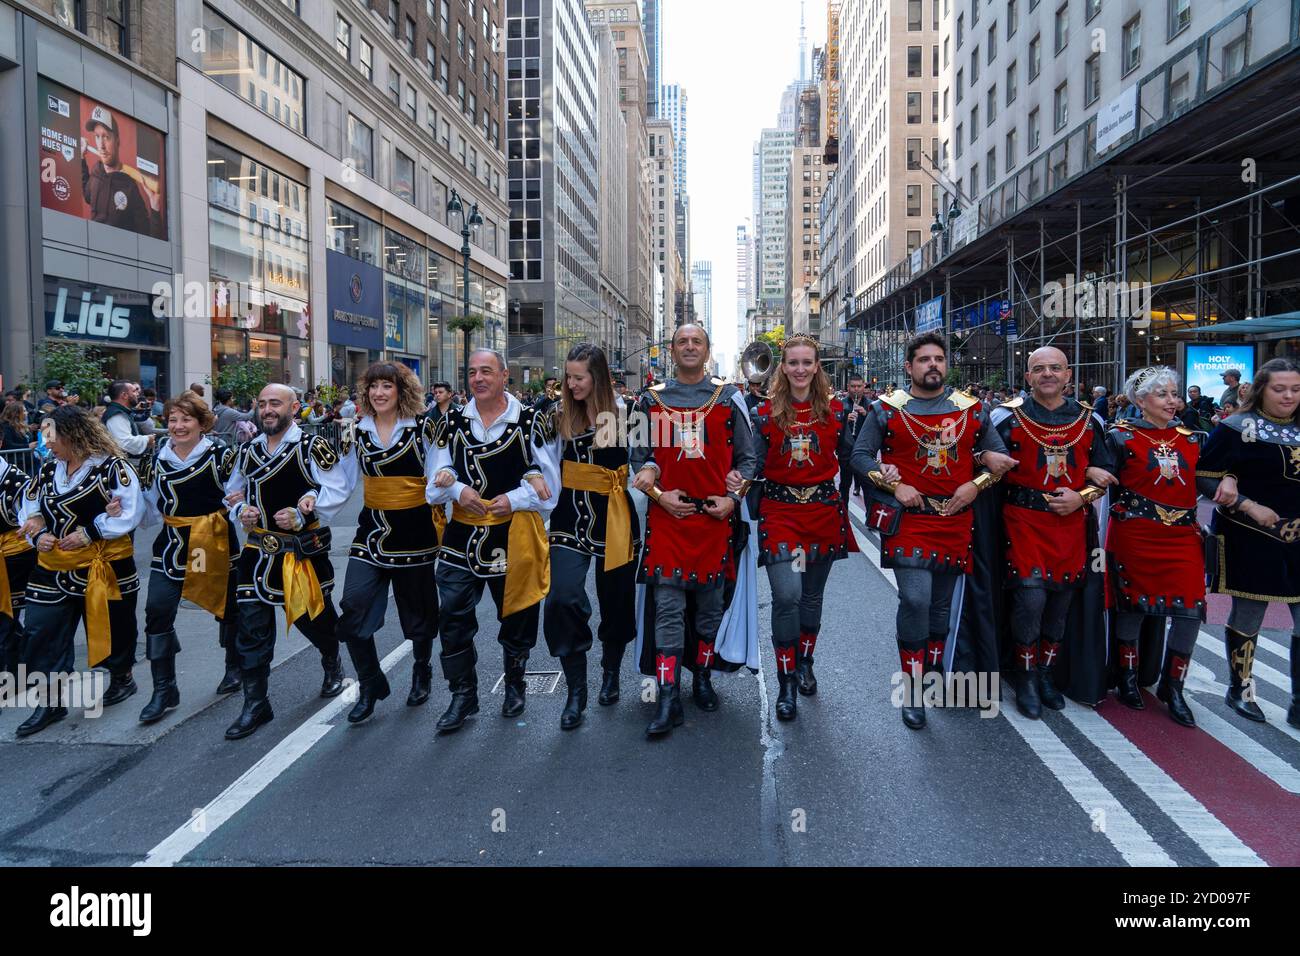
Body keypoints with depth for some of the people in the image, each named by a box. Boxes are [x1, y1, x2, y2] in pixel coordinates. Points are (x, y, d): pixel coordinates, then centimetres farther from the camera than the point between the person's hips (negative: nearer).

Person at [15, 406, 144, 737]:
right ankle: (50, 701, 13)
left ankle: (122, 677, 35)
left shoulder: (111, 467, -13)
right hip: (54, 567, 6)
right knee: (42, 631, 2)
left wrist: (88, 533, -19)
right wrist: (37, 535, -4)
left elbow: (130, 511, -16)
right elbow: (29, 511, 16)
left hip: (105, 566, -5)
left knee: (111, 625, 11)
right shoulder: (47, 471, 7)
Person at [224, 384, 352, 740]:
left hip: (304, 548, -4)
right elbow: (233, 492, 18)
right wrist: (240, 510, -3)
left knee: (314, 616, 12)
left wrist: (302, 514, -22)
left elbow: (337, 491, -13)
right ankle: (255, 704, 12)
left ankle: (332, 666, 44)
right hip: (259, 551, 4)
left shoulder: (312, 447, -10)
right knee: (252, 627, 1)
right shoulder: (248, 450, 7)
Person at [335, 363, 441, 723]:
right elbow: (344, 484, 7)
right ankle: (370, 687, 10)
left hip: (413, 527, -2)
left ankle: (422, 671, 39)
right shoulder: (357, 431, 4)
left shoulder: (421, 426, -5)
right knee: (353, 609, -8)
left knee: (416, 608, 11)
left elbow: (434, 476, -3)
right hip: (372, 527, 3)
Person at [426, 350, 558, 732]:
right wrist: (457, 489, -13)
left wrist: (514, 499, -16)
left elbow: (547, 479, -2)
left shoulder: (529, 421, -4)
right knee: (453, 618, 2)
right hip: (463, 533, 3)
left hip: (514, 534, -2)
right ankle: (463, 695, 19)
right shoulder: (452, 422, 5)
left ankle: (514, 684, 36)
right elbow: (439, 475, 8)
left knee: (516, 615, 12)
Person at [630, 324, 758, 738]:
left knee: (710, 601, 10)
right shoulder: (652, 399, 9)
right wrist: (658, 494, -5)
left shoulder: (728, 398, 7)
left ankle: (702, 678, 28)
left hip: (714, 514, 1)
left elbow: (747, 458, 8)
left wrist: (732, 498, -5)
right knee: (668, 606, -4)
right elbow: (639, 456, 10)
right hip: (667, 514, 0)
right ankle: (668, 699, -1)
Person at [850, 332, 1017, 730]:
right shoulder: (887, 409, 0)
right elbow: (860, 456, 1)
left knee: (941, 601, 14)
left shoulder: (972, 409, 7)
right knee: (916, 599, -15)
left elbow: (999, 455, 13)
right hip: (906, 518, -3)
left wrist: (976, 484, -5)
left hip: (955, 519, 4)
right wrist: (895, 485, -12)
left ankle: (935, 673, 34)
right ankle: (913, 691, -2)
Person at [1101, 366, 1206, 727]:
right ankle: (1128, 677, 26)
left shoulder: (1191, 438, 10)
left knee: (1190, 608, -3)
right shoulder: (1122, 436, -3)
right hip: (1135, 533, -3)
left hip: (1182, 534, 4)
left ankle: (1172, 686, 15)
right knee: (1133, 602, 7)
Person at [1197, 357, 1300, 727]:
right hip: (1252, 539, -4)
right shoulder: (1237, 428, -6)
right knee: (1248, 616, 6)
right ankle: (1239, 690, 24)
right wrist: (1249, 506, -16)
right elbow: (1203, 477, -10)